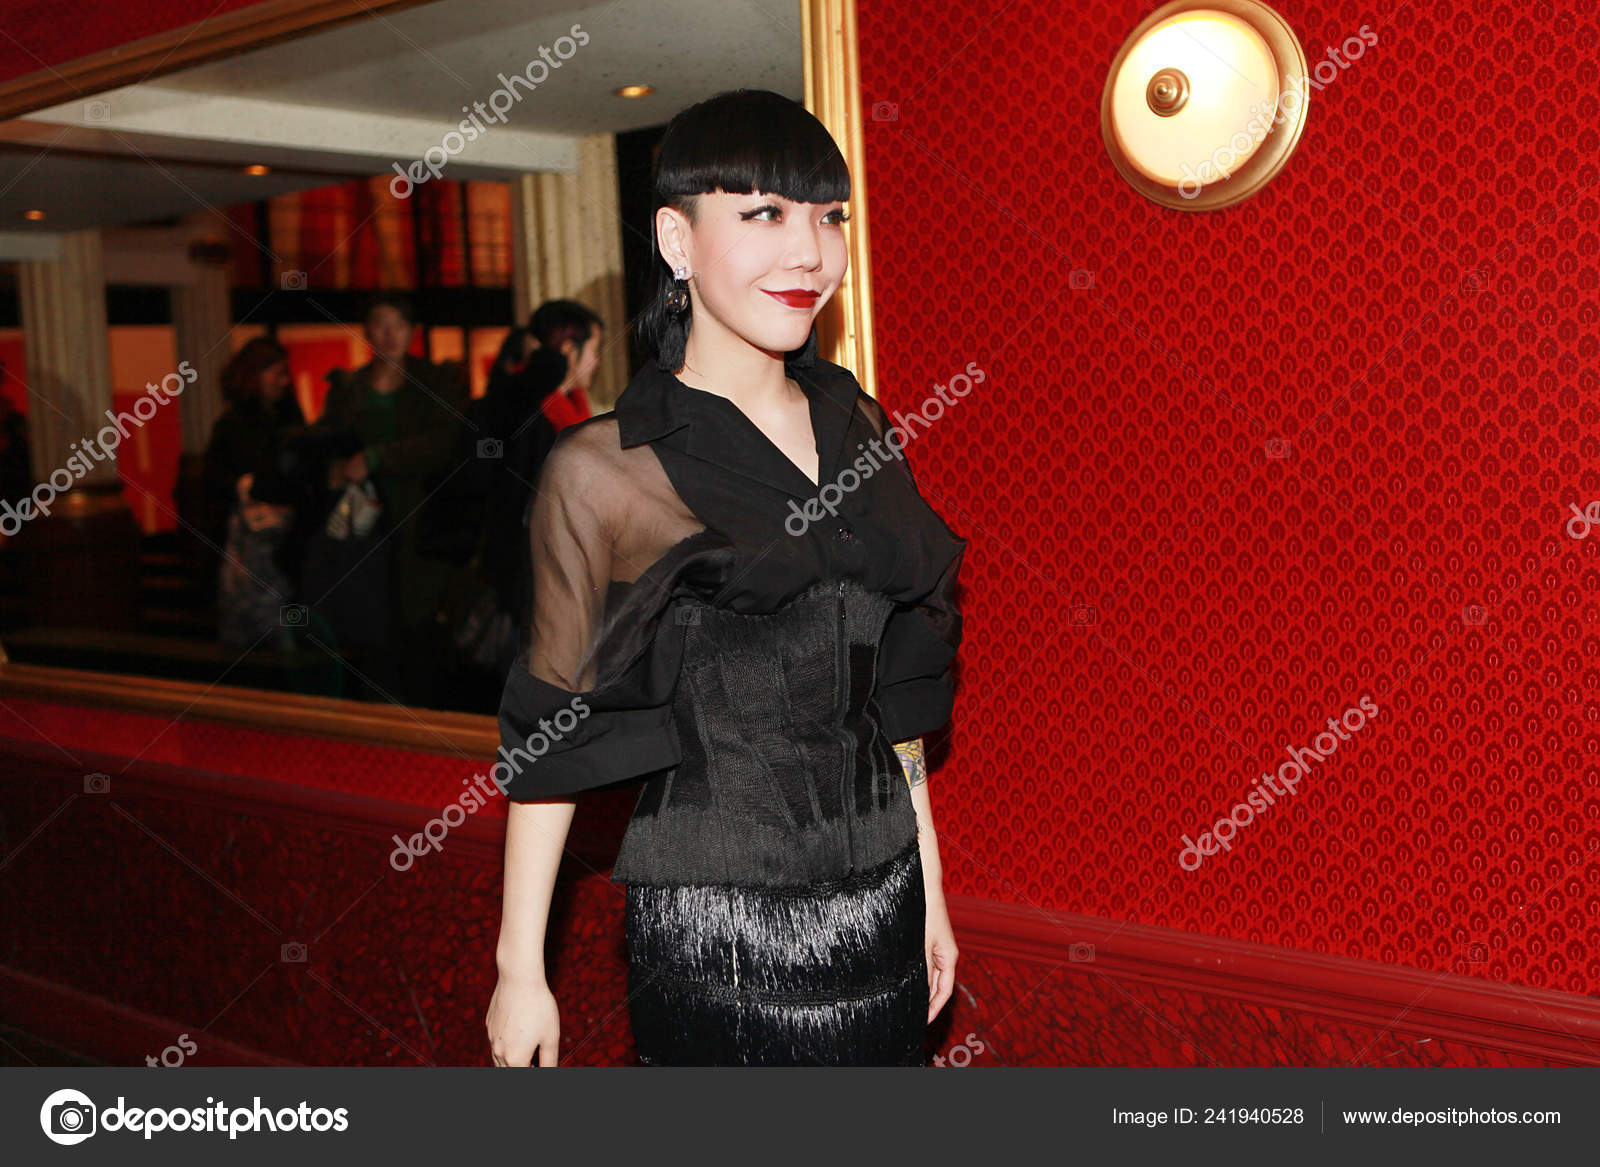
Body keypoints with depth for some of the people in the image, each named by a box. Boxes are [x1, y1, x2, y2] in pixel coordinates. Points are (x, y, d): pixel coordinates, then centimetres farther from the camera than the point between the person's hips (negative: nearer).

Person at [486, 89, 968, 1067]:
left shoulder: (860, 428, 5)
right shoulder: (605, 471, -10)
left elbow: (896, 694, 10)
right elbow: (552, 732, -6)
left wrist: (930, 892, 13)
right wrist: (520, 967, -5)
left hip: (879, 898, 5)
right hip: (715, 926, -5)